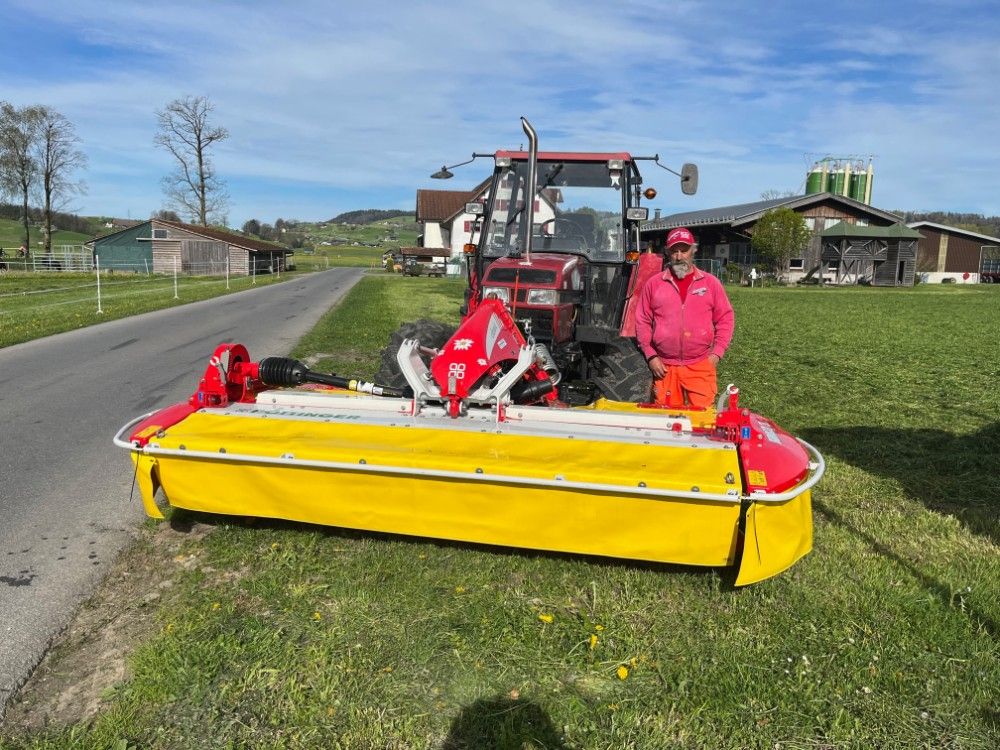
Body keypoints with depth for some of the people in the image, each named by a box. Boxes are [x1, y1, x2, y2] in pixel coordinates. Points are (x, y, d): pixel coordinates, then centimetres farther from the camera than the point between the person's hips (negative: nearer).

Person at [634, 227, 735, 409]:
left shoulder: (711, 283, 6)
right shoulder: (653, 284, 6)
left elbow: (725, 319, 8)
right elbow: (643, 322, 7)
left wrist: (717, 353, -2)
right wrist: (650, 356, -1)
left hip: (701, 366, 0)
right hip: (664, 367, 1)